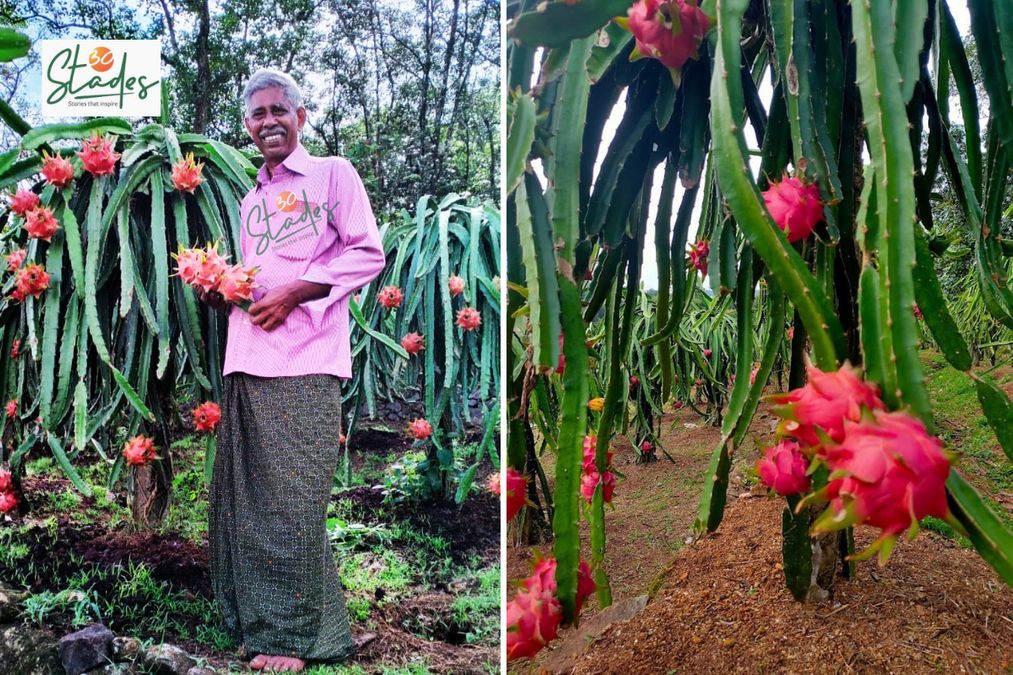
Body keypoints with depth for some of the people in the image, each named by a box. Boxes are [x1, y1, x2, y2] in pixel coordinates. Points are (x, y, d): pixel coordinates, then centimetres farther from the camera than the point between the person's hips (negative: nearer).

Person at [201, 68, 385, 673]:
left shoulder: (332, 174, 5)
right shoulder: (252, 201, 26)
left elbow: (368, 254, -4)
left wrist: (292, 294, -12)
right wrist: (224, 292, 9)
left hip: (303, 362, -7)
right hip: (245, 362, 7)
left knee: (292, 499, -6)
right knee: (242, 494, 7)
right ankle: (255, 619, 20)